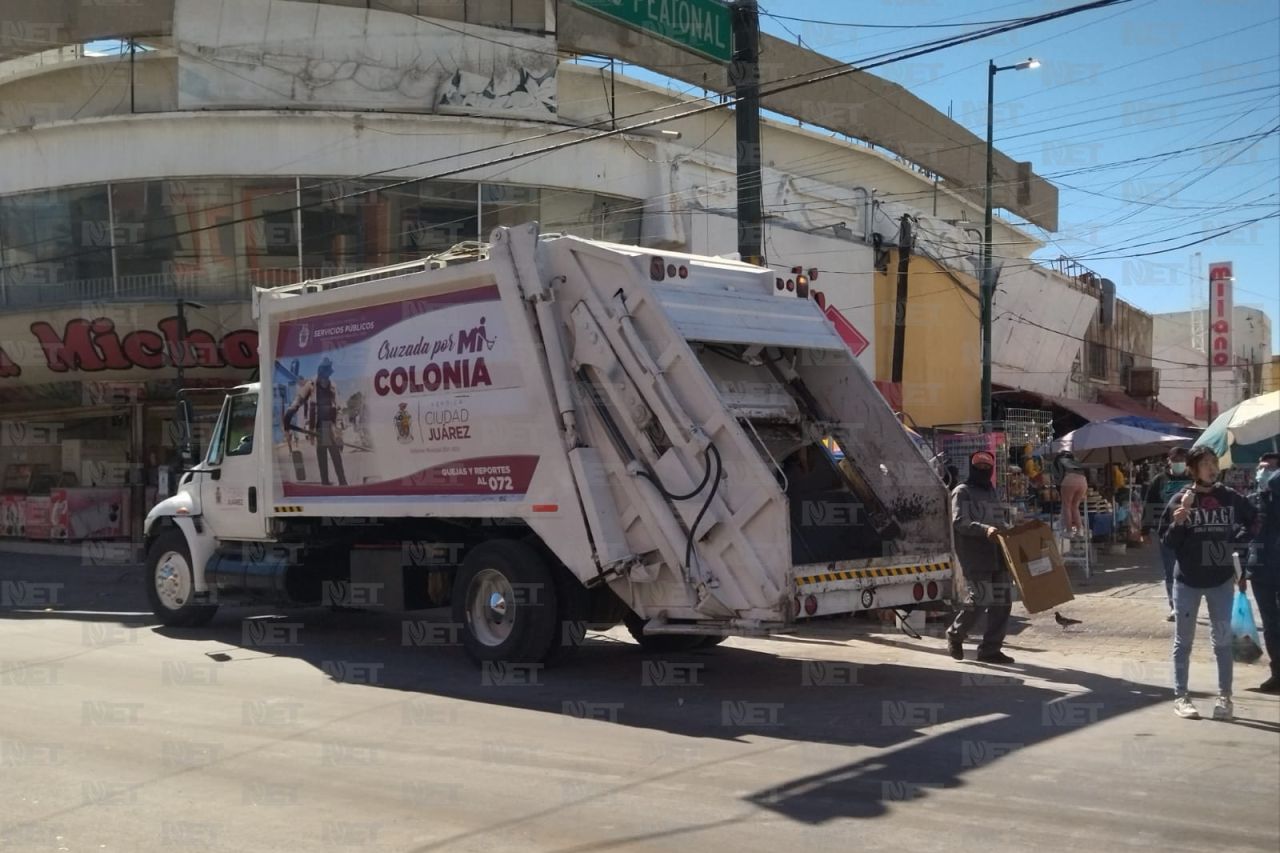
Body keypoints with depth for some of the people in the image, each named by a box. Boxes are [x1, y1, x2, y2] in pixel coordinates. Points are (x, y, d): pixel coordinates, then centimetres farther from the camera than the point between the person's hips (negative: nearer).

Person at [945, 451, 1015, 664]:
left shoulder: (991, 492, 23)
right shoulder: (962, 492, -3)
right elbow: (959, 521, -18)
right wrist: (984, 529, -31)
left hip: (996, 555, 8)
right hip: (975, 556, -8)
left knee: (1002, 600, 3)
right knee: (979, 598, -11)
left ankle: (991, 648, 11)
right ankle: (955, 634, 14)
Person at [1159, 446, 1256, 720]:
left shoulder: (1230, 498, 0)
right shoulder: (1181, 499, -5)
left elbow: (1253, 521, 17)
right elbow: (1167, 541, -5)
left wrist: (1238, 540, 3)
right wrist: (1178, 522, -23)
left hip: (1221, 580, 2)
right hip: (1187, 580, -2)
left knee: (1222, 641, 8)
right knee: (1183, 641, 6)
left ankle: (1224, 697, 17)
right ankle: (1180, 696, 13)